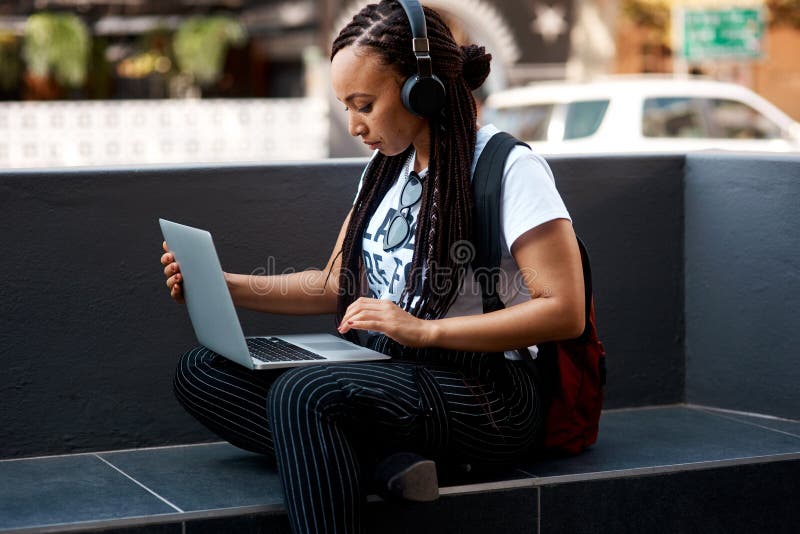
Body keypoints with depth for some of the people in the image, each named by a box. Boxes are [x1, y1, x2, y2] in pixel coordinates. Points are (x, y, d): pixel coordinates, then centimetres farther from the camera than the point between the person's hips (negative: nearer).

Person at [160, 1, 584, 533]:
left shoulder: (510, 168, -10)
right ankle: (376, 462, -24)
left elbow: (564, 311, -17)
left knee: (303, 393, -35)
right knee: (202, 369, -9)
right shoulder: (388, 170, 15)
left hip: (487, 395, -9)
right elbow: (338, 287, 20)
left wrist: (426, 330, -21)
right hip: (386, 372, 10)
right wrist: (224, 287, 7)